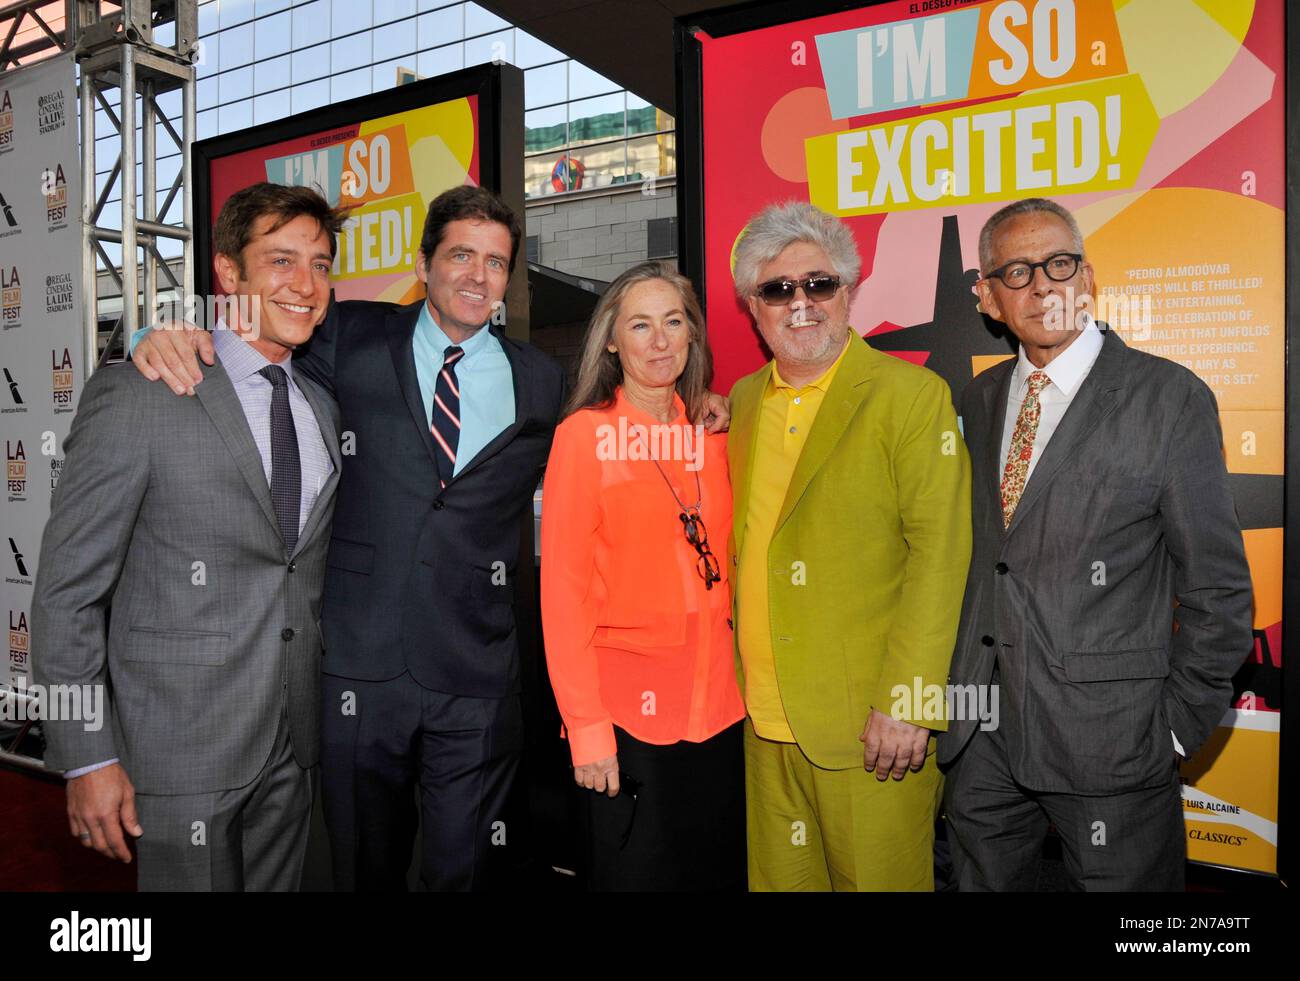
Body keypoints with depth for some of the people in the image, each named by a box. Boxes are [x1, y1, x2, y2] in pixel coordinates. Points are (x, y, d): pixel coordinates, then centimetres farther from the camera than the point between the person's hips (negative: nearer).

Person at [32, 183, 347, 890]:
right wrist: (87, 758, -12)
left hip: (292, 749, 6)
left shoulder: (321, 409, 8)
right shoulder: (135, 395, -11)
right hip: (182, 749, -5)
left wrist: (321, 708, 13)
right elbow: (67, 591, -11)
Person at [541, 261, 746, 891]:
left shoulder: (710, 432, 7)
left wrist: (743, 674, 5)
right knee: (633, 872, 10)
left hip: (718, 702, 5)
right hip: (628, 708, -4)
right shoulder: (585, 433, -7)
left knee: (719, 868, 16)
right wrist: (586, 725, -13)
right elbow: (563, 586, -9)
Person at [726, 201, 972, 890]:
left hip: (873, 727, -5)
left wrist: (907, 704, -17)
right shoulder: (744, 400, 10)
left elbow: (940, 551, -13)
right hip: (765, 721, 5)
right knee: (778, 876, 17)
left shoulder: (912, 394, -8)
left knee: (878, 875, 8)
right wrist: (742, 674, 9)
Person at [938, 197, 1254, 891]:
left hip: (1108, 736, -4)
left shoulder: (1171, 398, -8)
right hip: (982, 736, 5)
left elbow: (1217, 589, -6)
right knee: (982, 882, 18)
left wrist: (1179, 726, -6)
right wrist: (955, 686, 8)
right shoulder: (978, 401, 7)